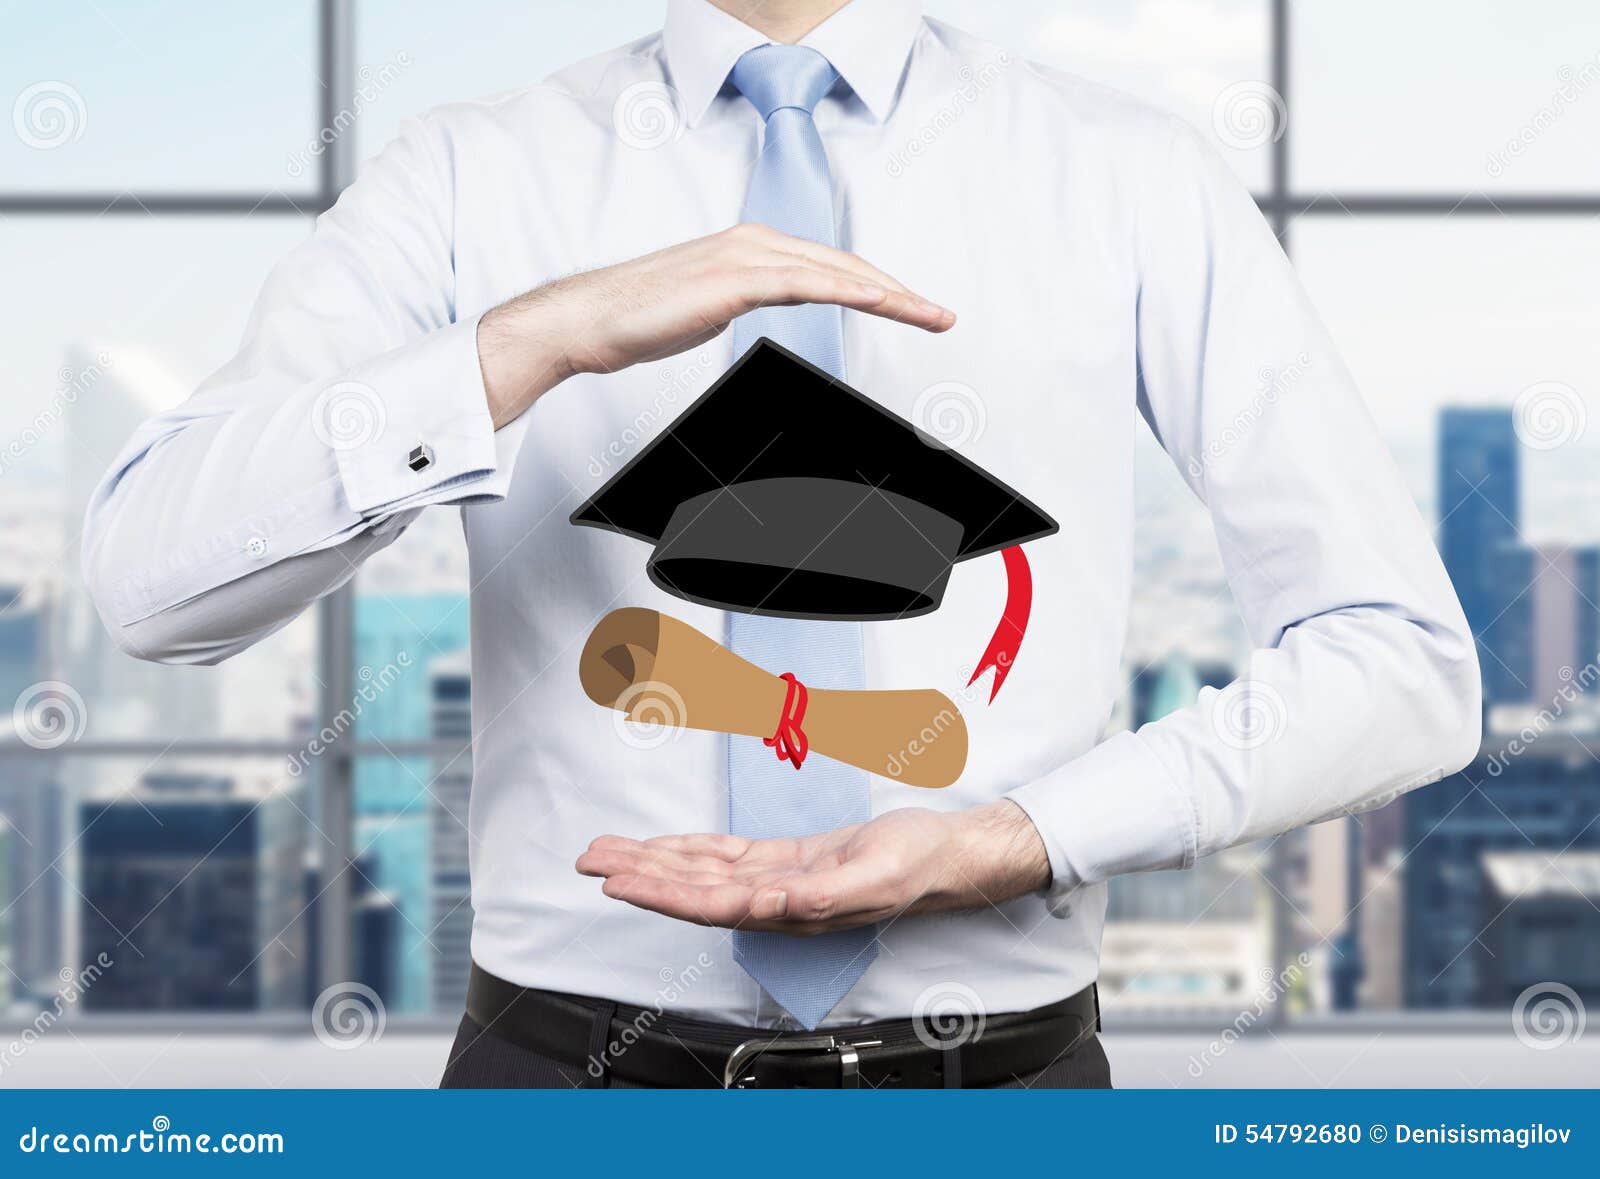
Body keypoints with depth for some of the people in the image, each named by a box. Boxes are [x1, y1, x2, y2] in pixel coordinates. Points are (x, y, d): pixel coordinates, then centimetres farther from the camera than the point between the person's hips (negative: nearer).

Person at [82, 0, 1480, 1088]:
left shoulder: (1134, 180, -1)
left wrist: (1012, 845, -16)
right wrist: (539, 337, -27)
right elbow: (151, 573, -14)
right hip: (570, 1068, 0)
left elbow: (1407, 664, -3)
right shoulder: (464, 181, -1)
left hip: (999, 1067, 1)